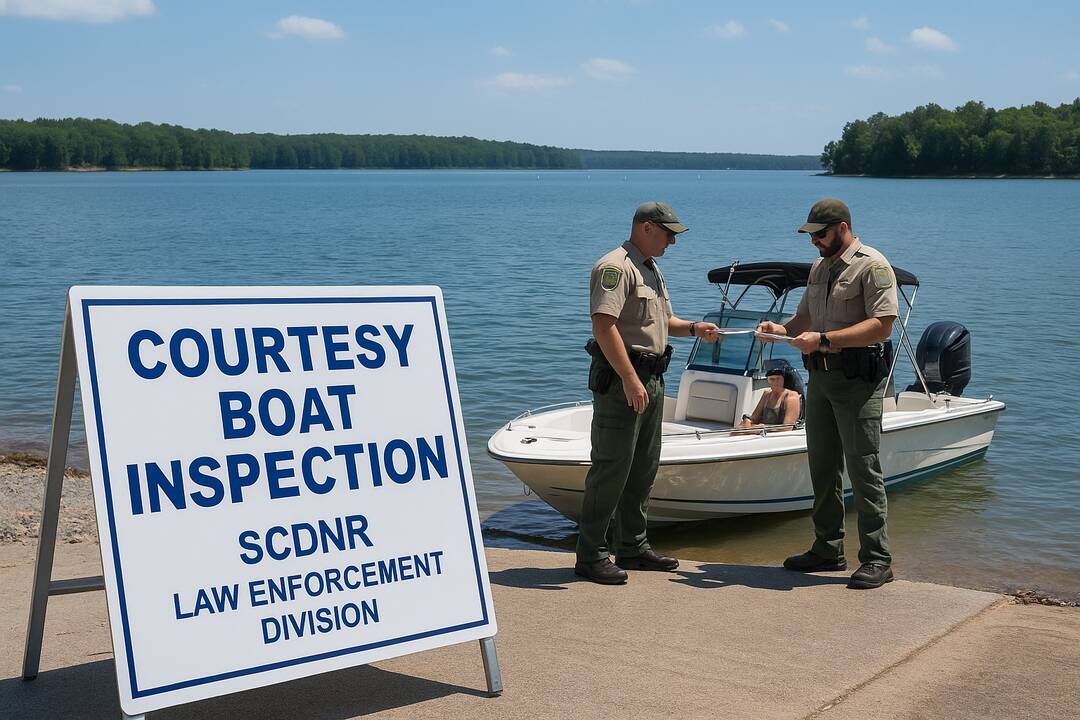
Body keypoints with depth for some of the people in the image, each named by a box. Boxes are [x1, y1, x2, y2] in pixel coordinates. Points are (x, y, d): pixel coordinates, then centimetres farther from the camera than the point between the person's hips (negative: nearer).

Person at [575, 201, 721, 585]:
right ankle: (590, 556, -3)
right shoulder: (615, 267, -13)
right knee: (611, 468, -8)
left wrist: (694, 328, 11)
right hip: (620, 380, -10)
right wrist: (629, 379, -26)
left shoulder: (651, 269, 20)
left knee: (644, 468, 14)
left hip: (651, 378, 10)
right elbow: (604, 325, -23)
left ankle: (633, 547, 24)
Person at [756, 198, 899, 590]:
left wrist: (823, 339, -22)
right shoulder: (819, 268, 18)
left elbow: (882, 325, -18)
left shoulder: (872, 266, -9)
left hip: (858, 379, -9)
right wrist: (782, 329, 3)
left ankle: (877, 558, -2)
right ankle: (828, 550, 22)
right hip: (821, 378, 9)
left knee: (863, 469, -7)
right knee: (822, 468, 12)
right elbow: (806, 316, 26)